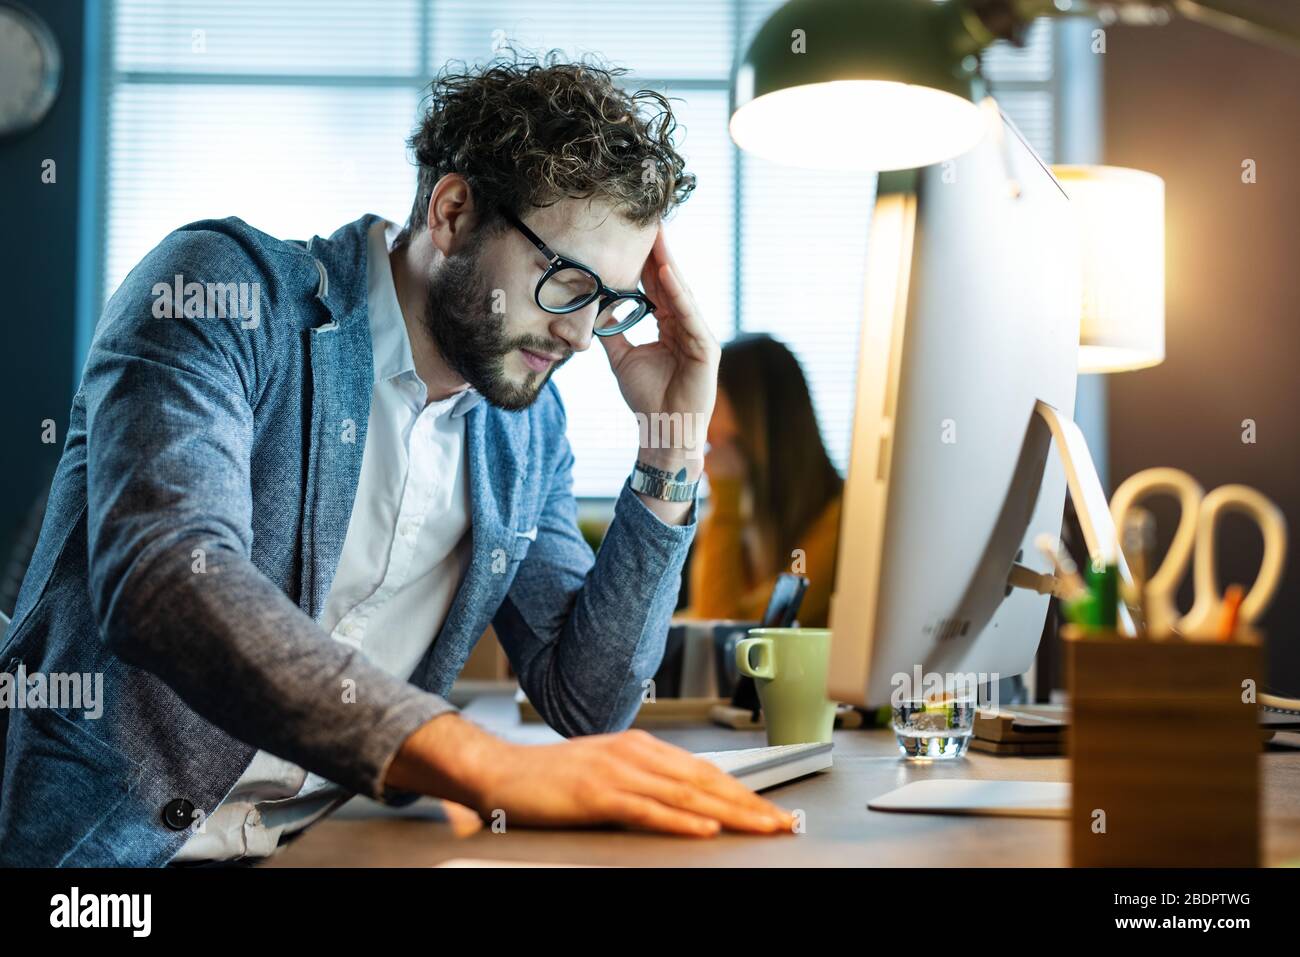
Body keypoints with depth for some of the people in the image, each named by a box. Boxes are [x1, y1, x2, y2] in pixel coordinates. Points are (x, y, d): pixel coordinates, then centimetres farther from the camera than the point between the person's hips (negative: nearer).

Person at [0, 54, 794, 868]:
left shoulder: (527, 423, 9)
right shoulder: (224, 284, -9)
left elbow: (590, 703, 8)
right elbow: (165, 580, -25)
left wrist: (674, 453, -1)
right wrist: (489, 767, -34)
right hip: (103, 834, -4)